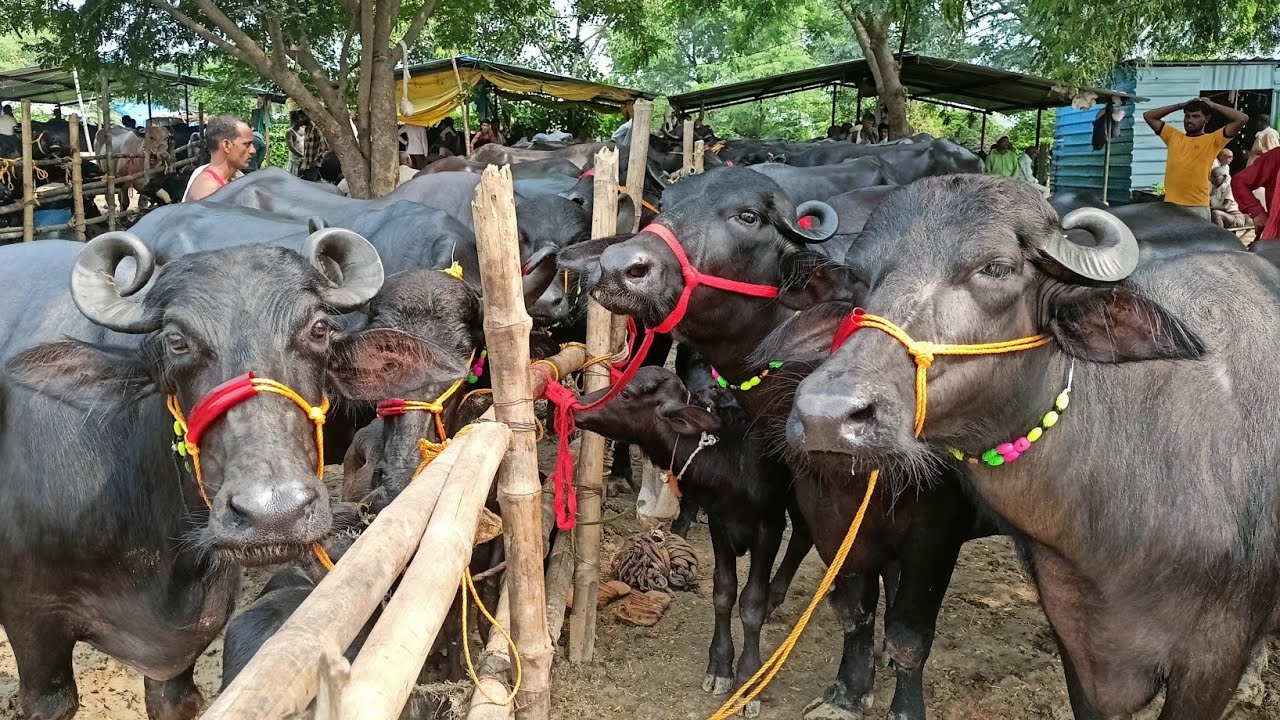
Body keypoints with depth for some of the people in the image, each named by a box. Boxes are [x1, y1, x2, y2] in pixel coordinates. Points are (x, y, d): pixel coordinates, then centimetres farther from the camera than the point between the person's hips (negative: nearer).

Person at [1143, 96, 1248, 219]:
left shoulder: (1212, 140, 3)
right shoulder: (1173, 136, 15)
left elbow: (1242, 119, -5)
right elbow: (1149, 116, 17)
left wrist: (1213, 106, 6)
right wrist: (1180, 106, 13)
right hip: (1170, 206, 3)